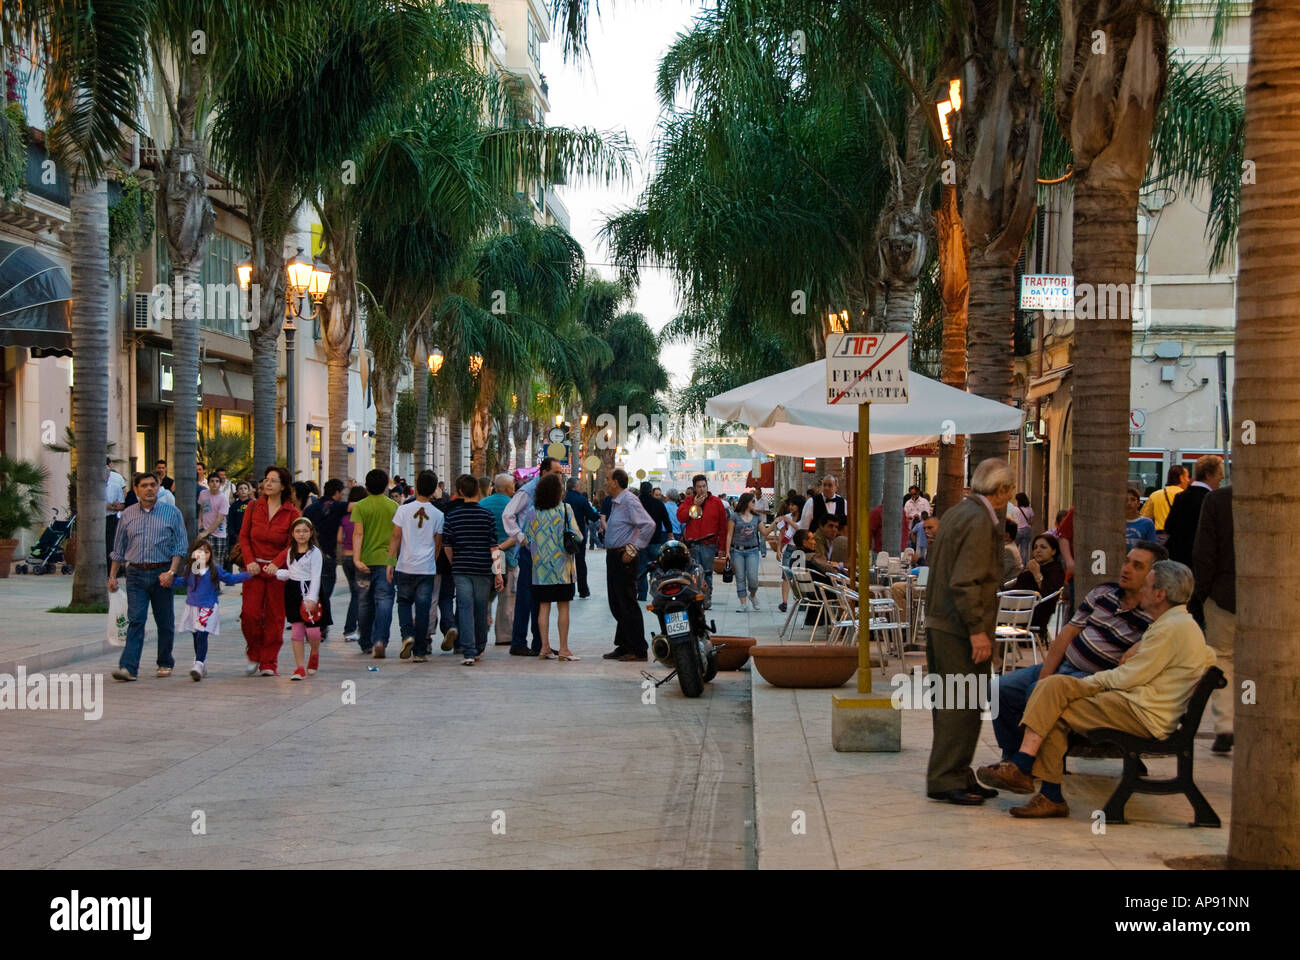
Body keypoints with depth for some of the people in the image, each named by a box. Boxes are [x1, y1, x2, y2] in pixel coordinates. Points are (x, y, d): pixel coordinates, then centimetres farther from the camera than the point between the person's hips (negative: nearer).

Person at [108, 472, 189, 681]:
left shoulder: (172, 513, 4)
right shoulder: (127, 515, 10)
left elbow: (180, 546, 0)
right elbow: (118, 549, 15)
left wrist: (171, 572, -11)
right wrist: (112, 575, 10)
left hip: (161, 574, -1)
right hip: (136, 574, 1)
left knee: (165, 622, 7)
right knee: (135, 620, -10)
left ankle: (165, 663, 22)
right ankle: (128, 667, -17)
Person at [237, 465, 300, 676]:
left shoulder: (292, 513, -1)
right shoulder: (254, 507, 6)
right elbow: (244, 536, 8)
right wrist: (250, 561, -7)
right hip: (254, 568, 1)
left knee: (275, 618, -1)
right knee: (249, 613, -9)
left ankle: (269, 663, 9)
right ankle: (254, 656, 13)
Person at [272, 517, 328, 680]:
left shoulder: (314, 552, -5)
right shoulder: (290, 551, 12)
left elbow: (316, 577, -10)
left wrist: (312, 599, -17)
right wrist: (277, 572, -2)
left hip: (309, 591, -5)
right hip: (293, 592, 5)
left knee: (312, 630, -6)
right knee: (297, 630, 2)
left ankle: (315, 655, 26)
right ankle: (299, 668, 4)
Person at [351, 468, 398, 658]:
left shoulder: (360, 506, -2)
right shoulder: (394, 506, 3)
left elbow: (358, 533, -11)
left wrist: (356, 558, -16)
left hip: (366, 561, 0)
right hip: (387, 560, 0)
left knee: (365, 602, 13)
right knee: (384, 601, -4)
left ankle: (366, 643, 22)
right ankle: (380, 640, -21)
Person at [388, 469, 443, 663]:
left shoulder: (403, 510, -4)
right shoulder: (438, 515, 0)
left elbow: (395, 538, -4)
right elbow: (438, 544, 8)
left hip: (405, 567, 0)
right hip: (427, 569, 0)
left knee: (404, 602, 17)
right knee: (423, 608, 4)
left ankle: (407, 635, -7)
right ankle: (420, 652, 5)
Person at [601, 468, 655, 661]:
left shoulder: (629, 501, -15)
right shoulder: (615, 502, 15)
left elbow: (649, 525, -23)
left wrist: (632, 550, -21)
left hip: (623, 558, -10)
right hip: (613, 557, 10)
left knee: (627, 603, -7)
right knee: (616, 603, 12)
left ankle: (638, 650, -3)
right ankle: (623, 646, 19)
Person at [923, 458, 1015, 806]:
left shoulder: (956, 513, 15)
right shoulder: (979, 521, -15)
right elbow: (965, 581, -22)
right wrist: (977, 629, -21)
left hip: (939, 623, 10)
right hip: (958, 627, -10)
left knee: (951, 703, 14)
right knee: (962, 705, -6)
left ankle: (956, 776, 22)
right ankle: (946, 780, -4)